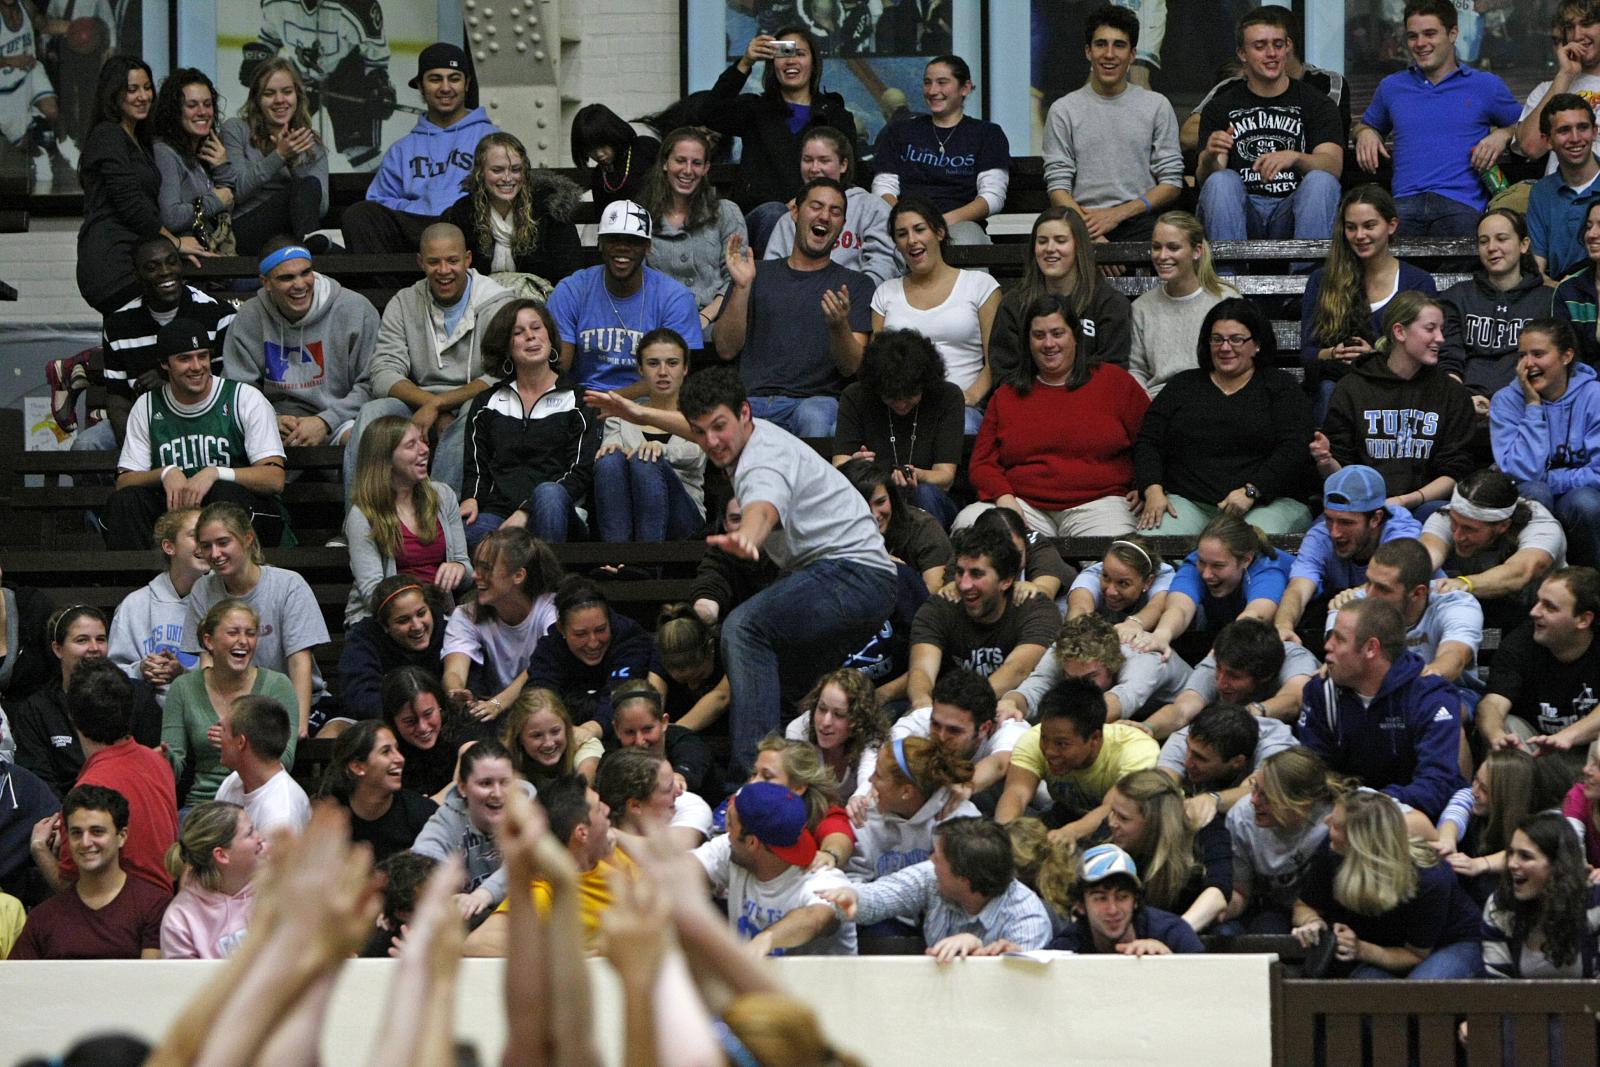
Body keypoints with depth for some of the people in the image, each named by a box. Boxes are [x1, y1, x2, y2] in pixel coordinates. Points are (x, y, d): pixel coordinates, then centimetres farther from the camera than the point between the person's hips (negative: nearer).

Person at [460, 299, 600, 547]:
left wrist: (526, 511, -11)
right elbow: (475, 467, 18)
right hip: (498, 511, 1)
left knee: (547, 493, -39)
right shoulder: (487, 403, 23)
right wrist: (471, 499, -8)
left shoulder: (578, 402, 12)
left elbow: (581, 473, 3)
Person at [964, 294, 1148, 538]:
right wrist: (1003, 497, -6)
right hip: (1025, 505, 3)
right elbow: (982, 464, 14)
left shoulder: (1115, 382, 12)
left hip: (1097, 501, -3)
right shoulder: (1006, 396, 18)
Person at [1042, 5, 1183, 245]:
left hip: (1140, 220, 0)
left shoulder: (1156, 106, 13)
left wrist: (1118, 214, -7)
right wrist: (1090, 235, -14)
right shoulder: (1064, 110, 12)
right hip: (1085, 222, 0)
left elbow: (1172, 183, 8)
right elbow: (1058, 187, 4)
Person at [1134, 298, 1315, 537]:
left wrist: (1251, 492, -15)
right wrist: (1153, 490, -5)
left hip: (1267, 501, -2)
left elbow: (1294, 452, -2)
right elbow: (1148, 442, 15)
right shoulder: (1182, 385, 21)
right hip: (1189, 502, 2)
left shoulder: (1280, 387, 12)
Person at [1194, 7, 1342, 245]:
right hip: (1243, 211, 0)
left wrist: (1294, 158, -29)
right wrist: (1210, 157, -24)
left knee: (1321, 181, -30)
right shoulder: (1220, 107, 13)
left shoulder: (1316, 104, 10)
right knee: (1221, 181, -30)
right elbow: (1204, 179, 2)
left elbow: (1334, 165, -6)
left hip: (1291, 210, 0)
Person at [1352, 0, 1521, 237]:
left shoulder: (1486, 85, 18)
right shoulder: (1391, 87, 25)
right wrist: (1365, 133, 17)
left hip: (1462, 204, -1)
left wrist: (1502, 135, 3)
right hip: (1406, 201, 1)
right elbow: (1365, 126, 41)